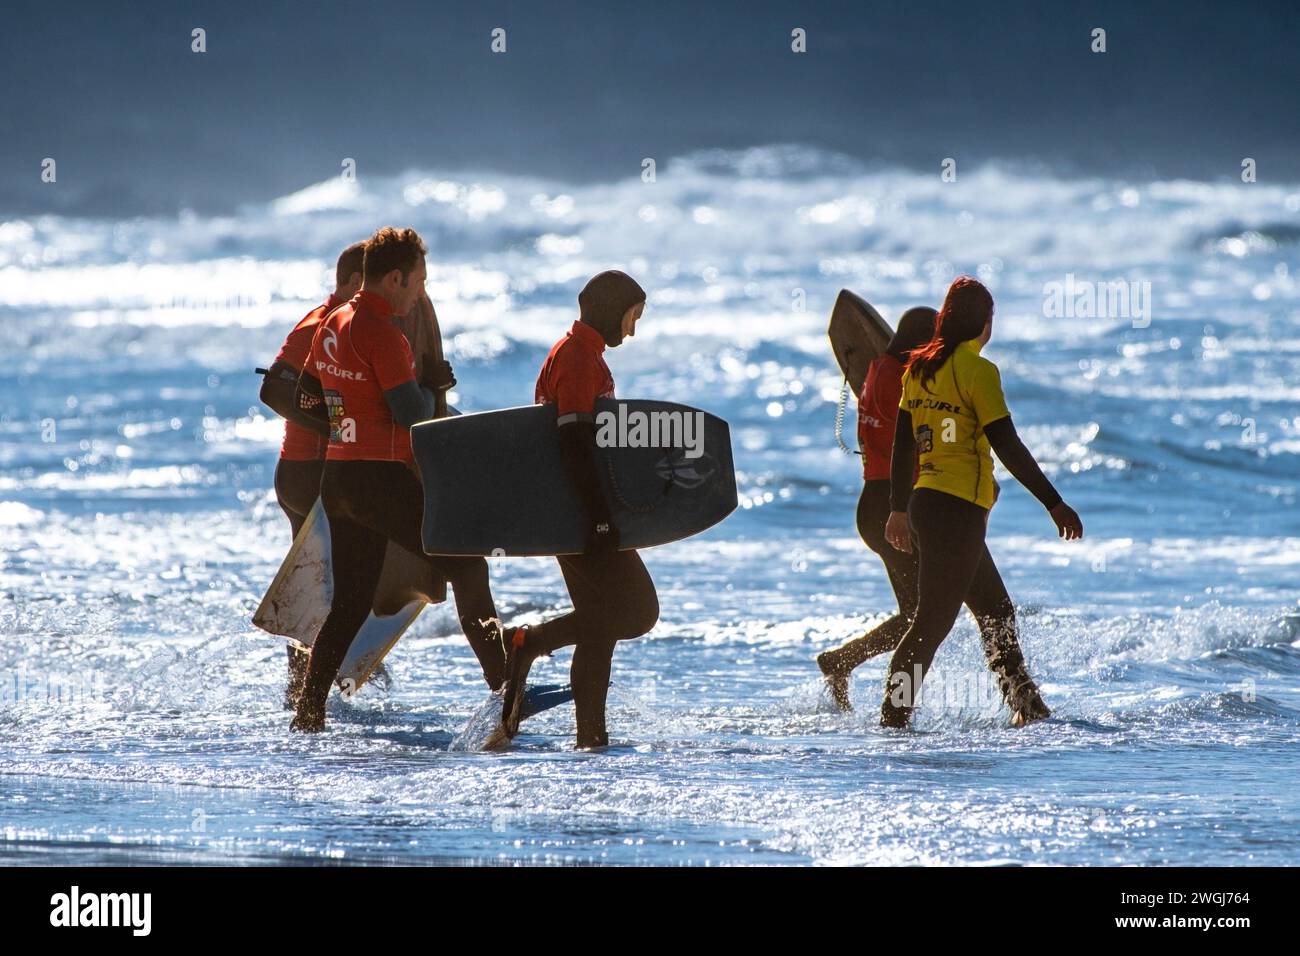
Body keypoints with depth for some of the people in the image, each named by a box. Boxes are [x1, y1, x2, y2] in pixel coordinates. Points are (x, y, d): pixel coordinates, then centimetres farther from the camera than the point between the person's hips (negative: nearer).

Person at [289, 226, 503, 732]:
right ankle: (504, 687, -10)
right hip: (381, 478, -9)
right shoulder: (381, 332, -15)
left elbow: (305, 394, 25)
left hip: (337, 477, 9)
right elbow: (412, 414, -18)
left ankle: (308, 714, 10)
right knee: (467, 567, -3)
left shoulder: (331, 325, 13)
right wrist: (430, 386, 1)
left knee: (350, 602, 14)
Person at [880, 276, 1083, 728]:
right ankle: (894, 716, -10)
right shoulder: (978, 370, -11)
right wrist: (1055, 504, -11)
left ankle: (1026, 708, 21)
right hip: (959, 508, -9)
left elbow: (902, 445, 16)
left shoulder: (919, 367, 12)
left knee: (997, 611, 17)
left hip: (925, 502, 9)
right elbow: (1007, 446, -15)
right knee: (933, 620, -8)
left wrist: (899, 509, 23)